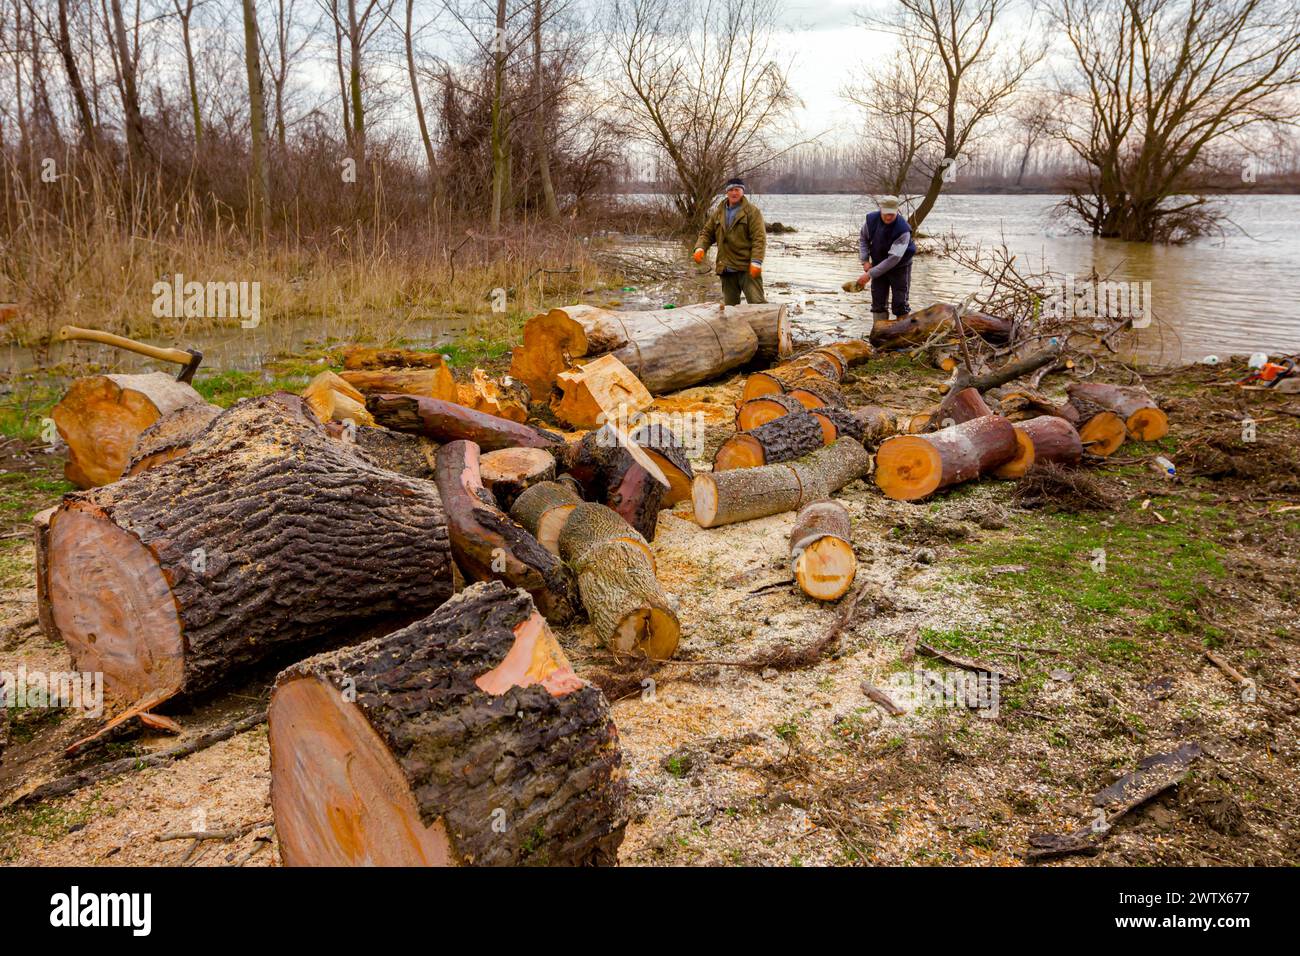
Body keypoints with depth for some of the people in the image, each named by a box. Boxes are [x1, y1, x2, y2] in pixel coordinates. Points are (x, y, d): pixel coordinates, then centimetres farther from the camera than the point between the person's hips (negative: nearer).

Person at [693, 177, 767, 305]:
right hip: (726, 269, 5)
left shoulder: (752, 211, -3)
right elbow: (707, 232, 18)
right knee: (730, 305, 10)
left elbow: (759, 238, -10)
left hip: (747, 268, -5)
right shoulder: (719, 212, 14)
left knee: (757, 302, -12)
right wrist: (700, 247, -4)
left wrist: (756, 262, -20)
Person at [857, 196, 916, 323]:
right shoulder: (871, 219, -16)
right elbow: (862, 238, 5)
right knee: (878, 303, 5)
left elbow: (894, 258, -34)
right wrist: (865, 260, -8)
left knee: (900, 303, -4)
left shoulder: (903, 230, -31)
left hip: (900, 266, -4)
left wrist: (870, 274, -35)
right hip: (878, 265, 4)